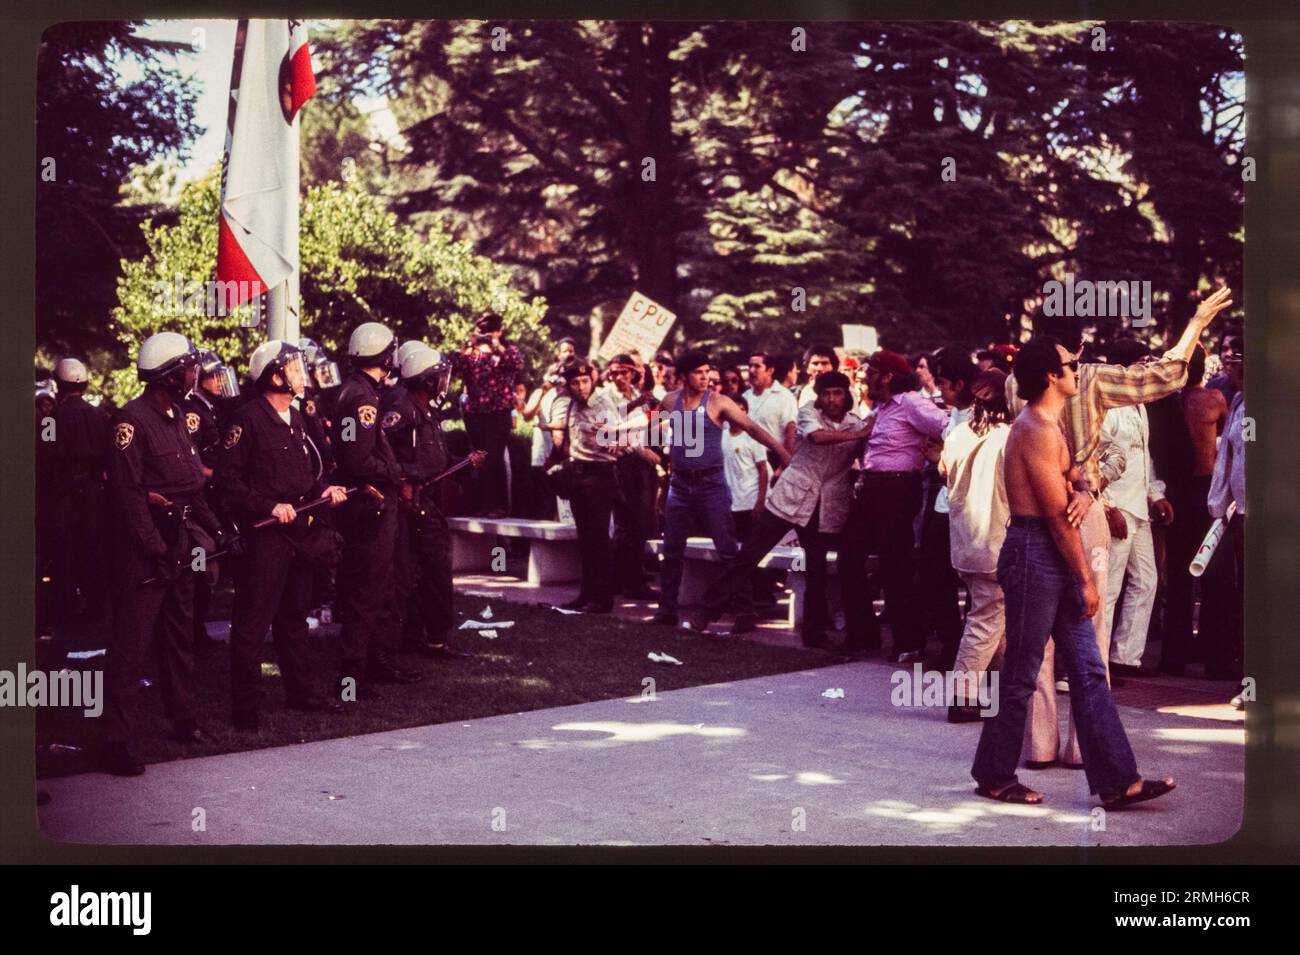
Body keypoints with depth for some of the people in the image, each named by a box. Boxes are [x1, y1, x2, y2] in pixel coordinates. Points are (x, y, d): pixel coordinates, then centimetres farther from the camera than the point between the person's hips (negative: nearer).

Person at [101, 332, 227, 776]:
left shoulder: (177, 417, 14)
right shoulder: (133, 420, -15)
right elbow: (127, 492, -19)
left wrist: (213, 526, 11)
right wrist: (156, 550, -21)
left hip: (177, 543, 9)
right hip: (143, 550, -9)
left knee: (179, 636, 17)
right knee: (131, 644, -6)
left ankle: (183, 719, 29)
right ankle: (117, 740, -2)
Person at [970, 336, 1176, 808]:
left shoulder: (1045, 425, 16)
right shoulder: (1039, 430, -16)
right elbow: (1058, 514, -18)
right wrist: (1086, 579, -14)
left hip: (1054, 557, 10)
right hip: (1034, 554, -10)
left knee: (1089, 671, 7)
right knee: (1021, 675, 0)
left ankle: (1117, 780, 9)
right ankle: (994, 776, 13)